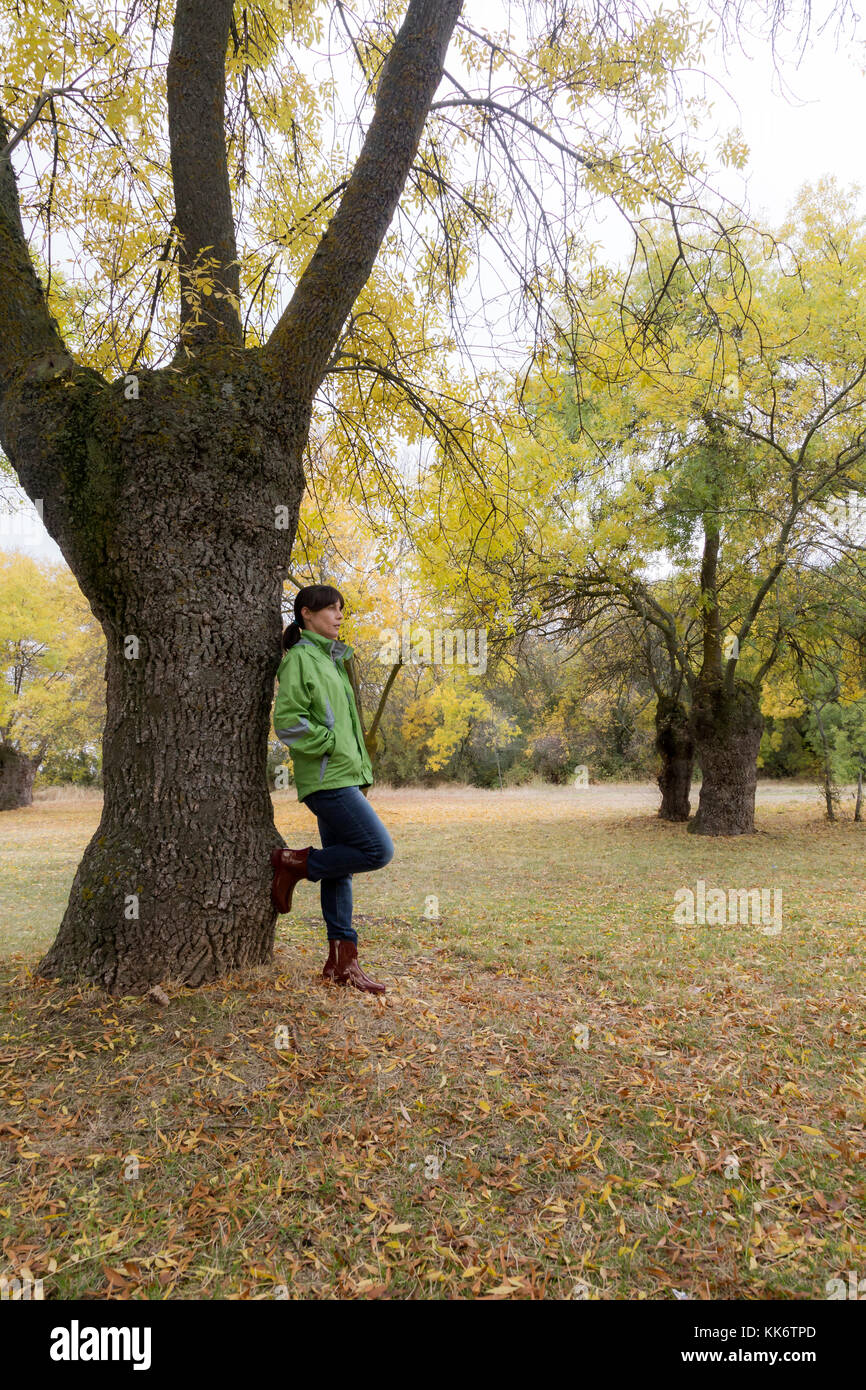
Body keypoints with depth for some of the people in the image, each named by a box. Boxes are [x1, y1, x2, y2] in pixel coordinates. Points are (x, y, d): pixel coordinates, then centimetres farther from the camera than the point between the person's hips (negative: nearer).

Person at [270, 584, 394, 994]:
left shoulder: (331, 660, 21)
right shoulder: (299, 659, -7)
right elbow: (288, 722, -16)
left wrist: (362, 772, 17)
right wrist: (331, 745, -14)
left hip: (343, 778, 9)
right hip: (326, 779, -9)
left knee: (339, 864, 9)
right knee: (378, 850, -13)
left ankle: (342, 960, 14)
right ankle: (293, 863, 2)